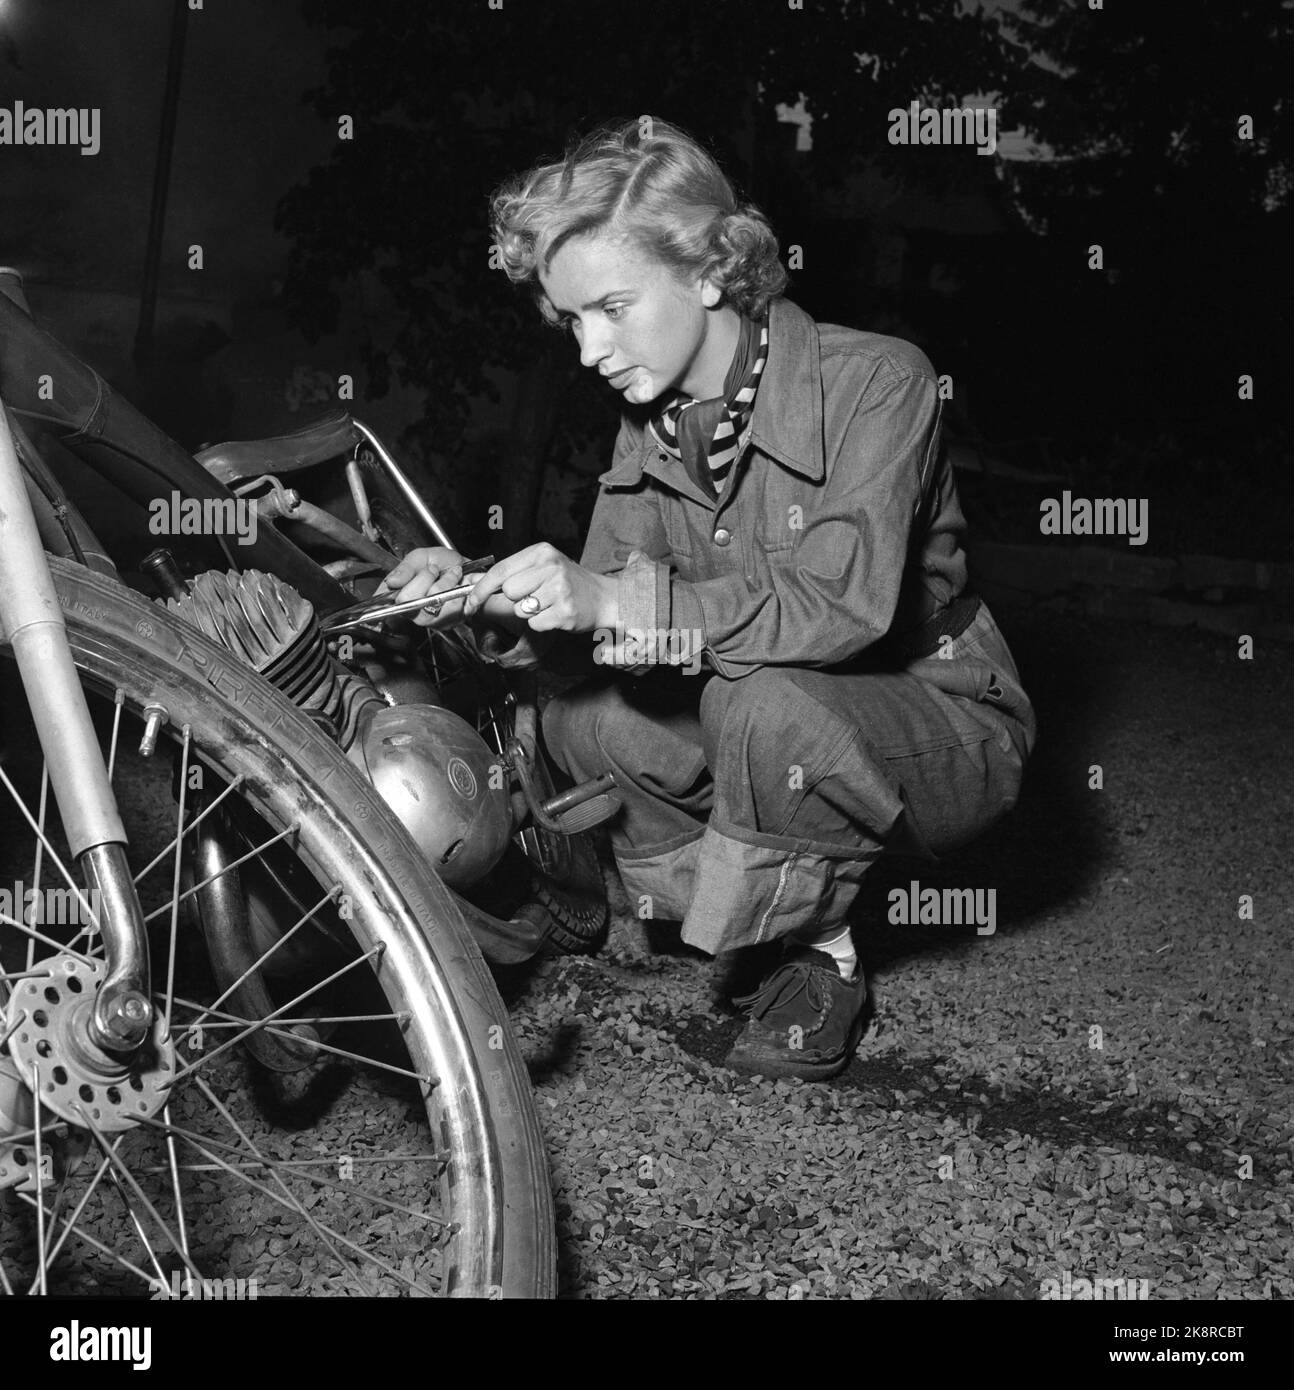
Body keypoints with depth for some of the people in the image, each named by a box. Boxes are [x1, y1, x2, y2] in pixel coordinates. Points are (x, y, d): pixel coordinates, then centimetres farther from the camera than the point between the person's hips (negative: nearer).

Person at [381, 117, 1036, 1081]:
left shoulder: (876, 379, -21)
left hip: (944, 729, -6)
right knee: (577, 720, -15)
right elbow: (599, 602, -3)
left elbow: (844, 604, -34)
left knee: (765, 704, -35)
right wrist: (482, 595, -24)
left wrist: (614, 600, -40)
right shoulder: (652, 428, -1)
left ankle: (823, 959, -8)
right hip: (803, 745, 6)